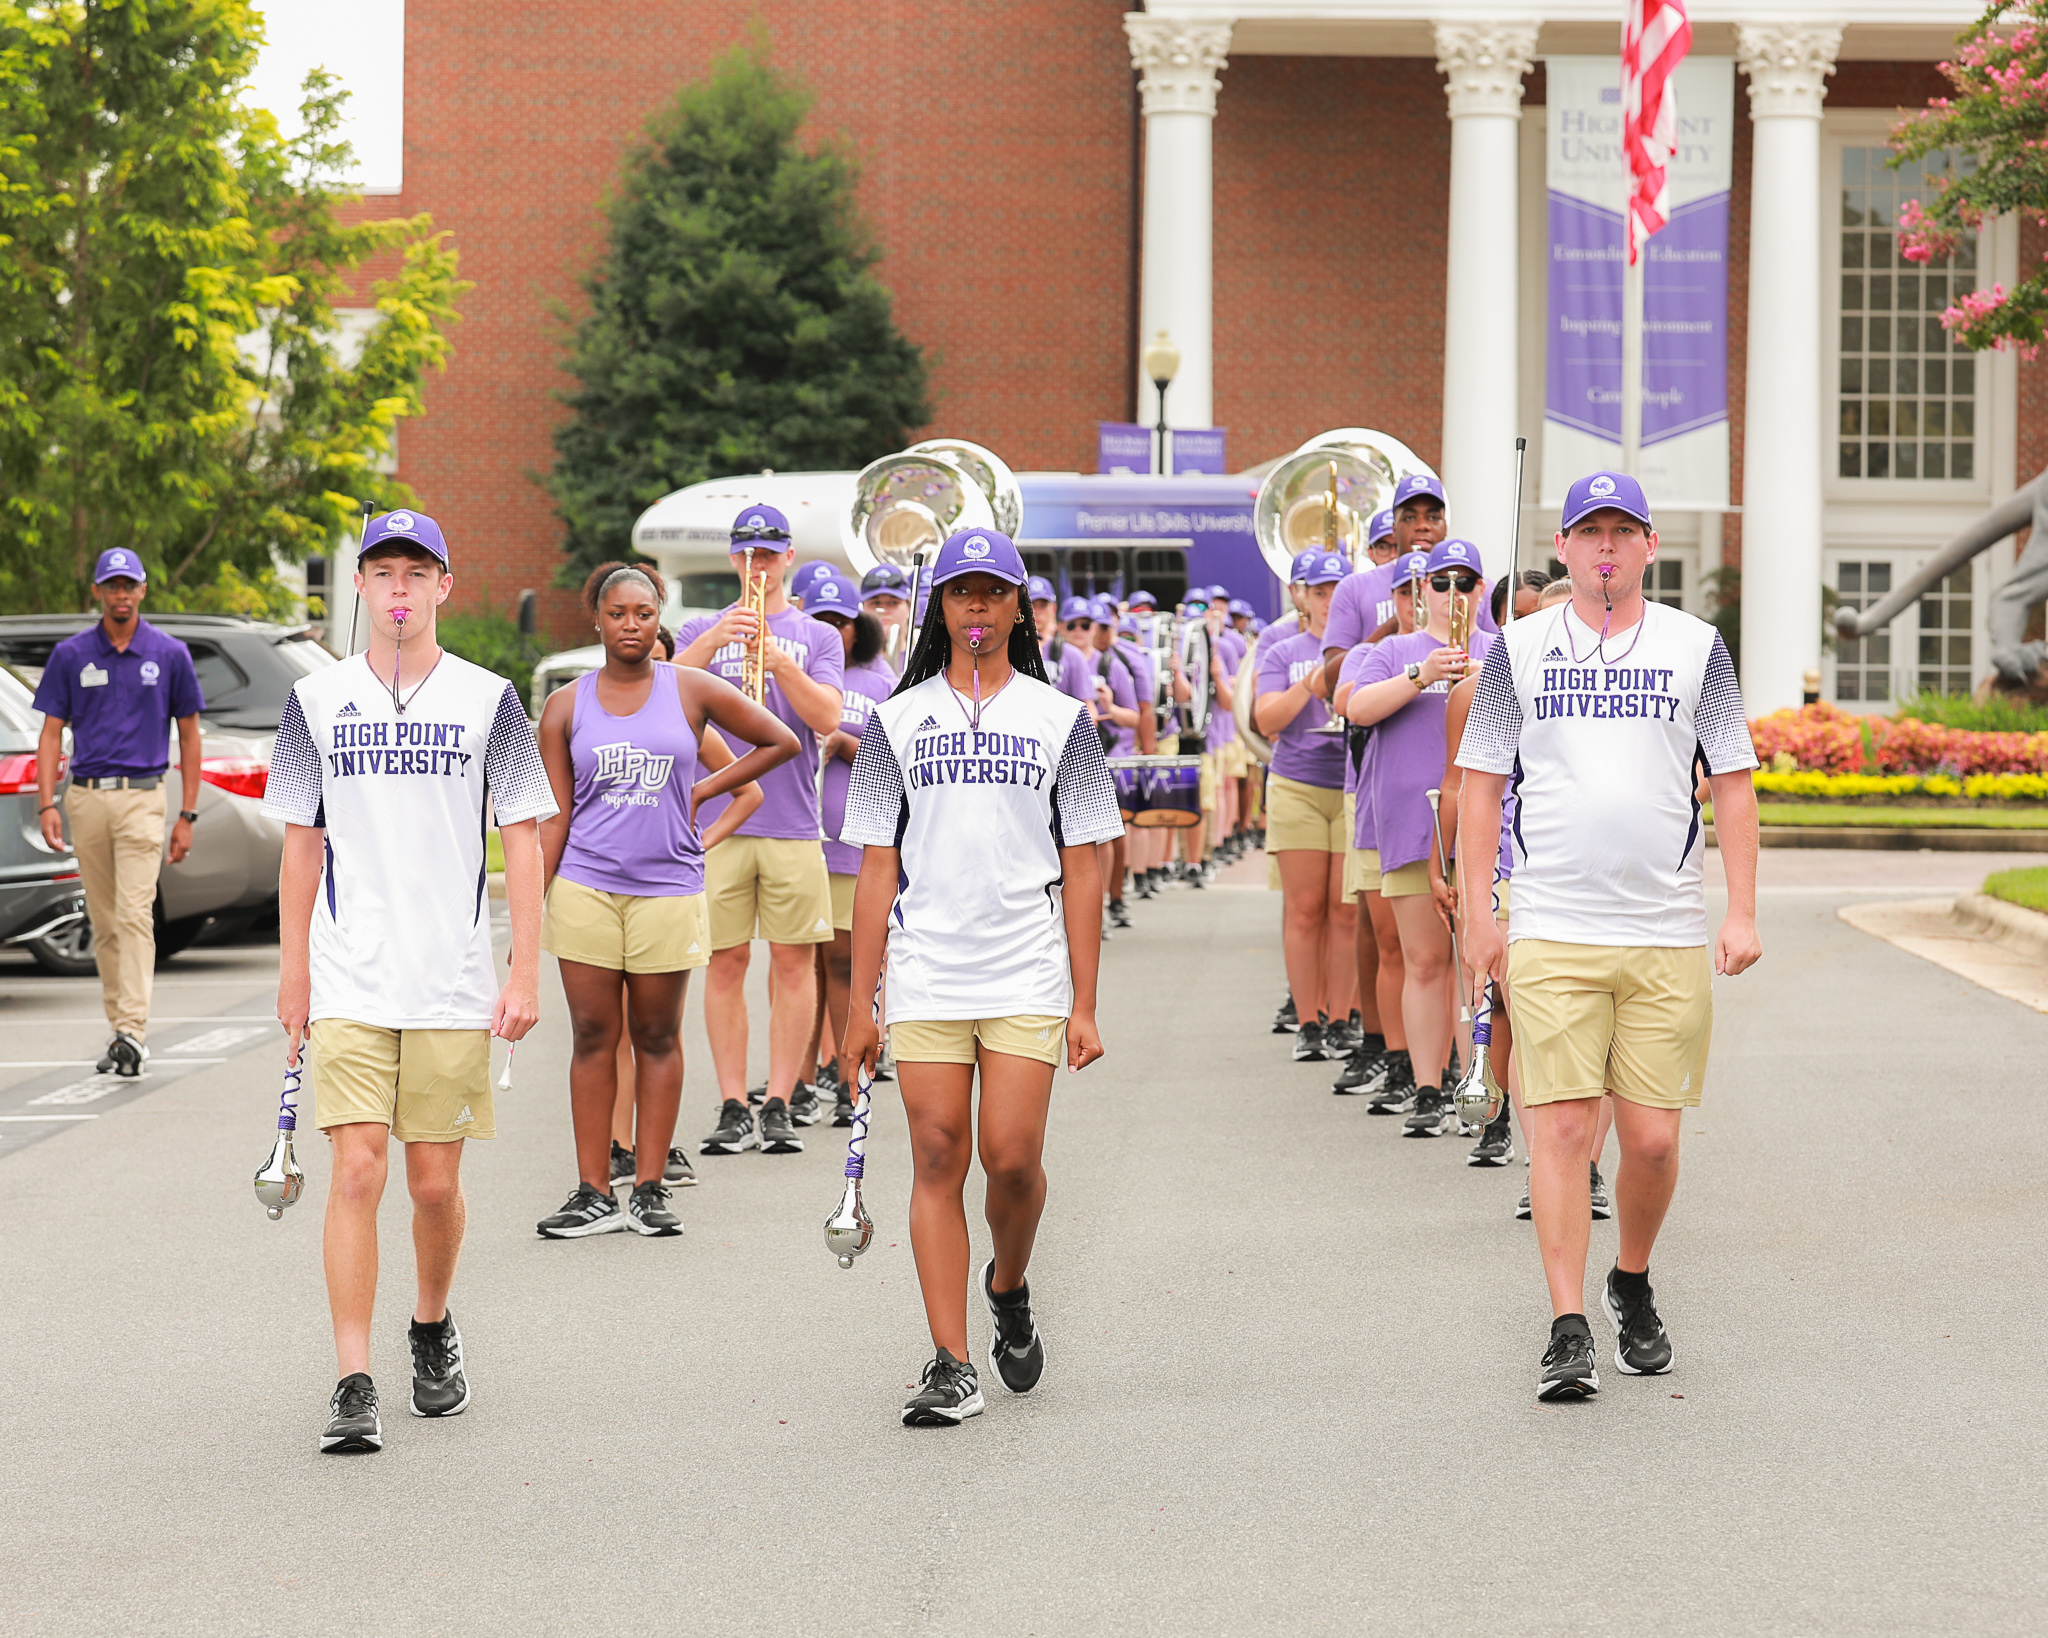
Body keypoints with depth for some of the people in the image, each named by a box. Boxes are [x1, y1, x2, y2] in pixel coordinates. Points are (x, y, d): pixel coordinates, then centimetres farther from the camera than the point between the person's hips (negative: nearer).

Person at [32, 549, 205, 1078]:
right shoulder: (71, 655, 5)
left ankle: (133, 1030, -21)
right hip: (87, 797, 3)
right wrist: (47, 805, -6)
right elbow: (52, 732, 6)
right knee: (104, 922, 8)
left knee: (135, 915, -15)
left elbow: (189, 734, 6)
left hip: (142, 797, -3)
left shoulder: (169, 654, 2)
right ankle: (121, 1029, 18)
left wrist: (187, 815, 1)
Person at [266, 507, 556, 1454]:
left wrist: (525, 975, -3)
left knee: (435, 1182, 6)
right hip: (350, 985, 0)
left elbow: (522, 844, 3)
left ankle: (432, 1328, 33)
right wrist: (294, 975, 9)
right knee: (357, 1173, -10)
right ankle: (354, 1386, -8)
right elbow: (301, 844, 11)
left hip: (453, 985, 0)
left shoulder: (487, 701, 3)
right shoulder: (317, 701, 6)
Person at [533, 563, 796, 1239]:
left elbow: (781, 743, 12)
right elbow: (553, 818, 5)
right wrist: (529, 910, -1)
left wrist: (703, 790, 7)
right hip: (586, 888, 0)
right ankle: (594, 1195, 5)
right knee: (593, 1039, 2)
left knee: (657, 1039, 5)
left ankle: (649, 1191, 9)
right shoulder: (567, 706, 5)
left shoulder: (692, 692, 3)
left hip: (668, 889, 0)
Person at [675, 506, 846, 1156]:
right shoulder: (702, 630, 12)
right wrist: (712, 642, -20)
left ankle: (782, 1103, 3)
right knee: (725, 964, -1)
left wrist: (780, 662, -18)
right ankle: (732, 1107, 3)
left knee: (793, 961, -2)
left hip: (793, 821, 0)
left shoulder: (818, 637, 11)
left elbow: (826, 718, -4)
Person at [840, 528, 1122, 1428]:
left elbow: (1081, 871, 6)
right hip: (926, 974, 1)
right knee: (938, 1158, -3)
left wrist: (1084, 1006, 0)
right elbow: (877, 868, 8)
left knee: (1011, 1155, -8)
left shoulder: (1060, 719, 7)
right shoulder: (899, 720, 8)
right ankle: (951, 1363, 0)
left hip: (1028, 976, -1)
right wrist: (859, 1005, 4)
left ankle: (1009, 1286, 23)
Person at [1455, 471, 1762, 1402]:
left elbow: (1732, 784, 8)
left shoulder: (1695, 647, 8)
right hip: (1550, 934, -1)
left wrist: (1743, 912, 0)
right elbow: (1481, 782, 9)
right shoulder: (1519, 650, 7)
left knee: (1653, 1139, 1)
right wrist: (1476, 913, 2)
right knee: (1562, 1127, -8)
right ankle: (1568, 1333, -5)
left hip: (1667, 938, 1)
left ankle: (1633, 1288, 26)